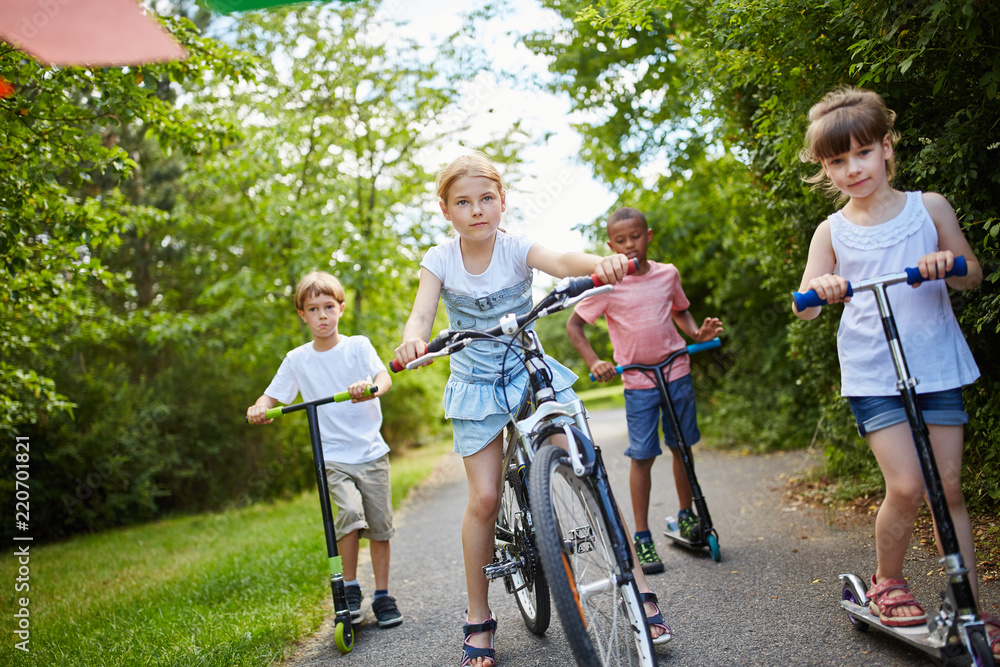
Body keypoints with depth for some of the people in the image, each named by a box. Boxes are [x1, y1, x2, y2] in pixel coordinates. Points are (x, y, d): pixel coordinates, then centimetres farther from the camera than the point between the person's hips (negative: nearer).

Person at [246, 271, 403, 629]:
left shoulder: (358, 346, 1)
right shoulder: (296, 359, 4)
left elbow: (384, 377, -13)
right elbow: (272, 395, 6)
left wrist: (370, 389, -37)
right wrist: (259, 408, -18)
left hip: (371, 451, 1)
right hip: (333, 457, 0)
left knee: (380, 525, 2)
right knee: (350, 512, -22)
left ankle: (382, 595, 20)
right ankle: (349, 587, 0)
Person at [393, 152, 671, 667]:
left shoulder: (515, 248, -12)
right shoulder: (440, 260, -7)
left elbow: (559, 261, -32)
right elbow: (422, 312, -22)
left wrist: (600, 263, -56)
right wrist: (413, 339, -47)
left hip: (534, 371, 0)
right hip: (476, 385, 0)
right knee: (484, 498, -7)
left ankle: (640, 589, 2)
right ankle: (478, 619, 11)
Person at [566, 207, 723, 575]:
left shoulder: (668, 274, 2)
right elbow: (574, 324, -3)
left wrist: (698, 332, 0)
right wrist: (594, 361, -14)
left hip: (677, 372, 3)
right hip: (637, 382, -3)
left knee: (682, 447, 13)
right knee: (642, 456, -1)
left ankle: (686, 514, 33)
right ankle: (642, 537, 10)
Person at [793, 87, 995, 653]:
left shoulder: (929, 207, 5)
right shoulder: (832, 232, 3)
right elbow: (805, 308, -3)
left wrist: (948, 263, -14)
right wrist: (818, 291, -27)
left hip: (936, 365, 1)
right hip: (873, 373, -1)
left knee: (949, 487, 3)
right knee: (906, 487, -12)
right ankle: (887, 580, 15)